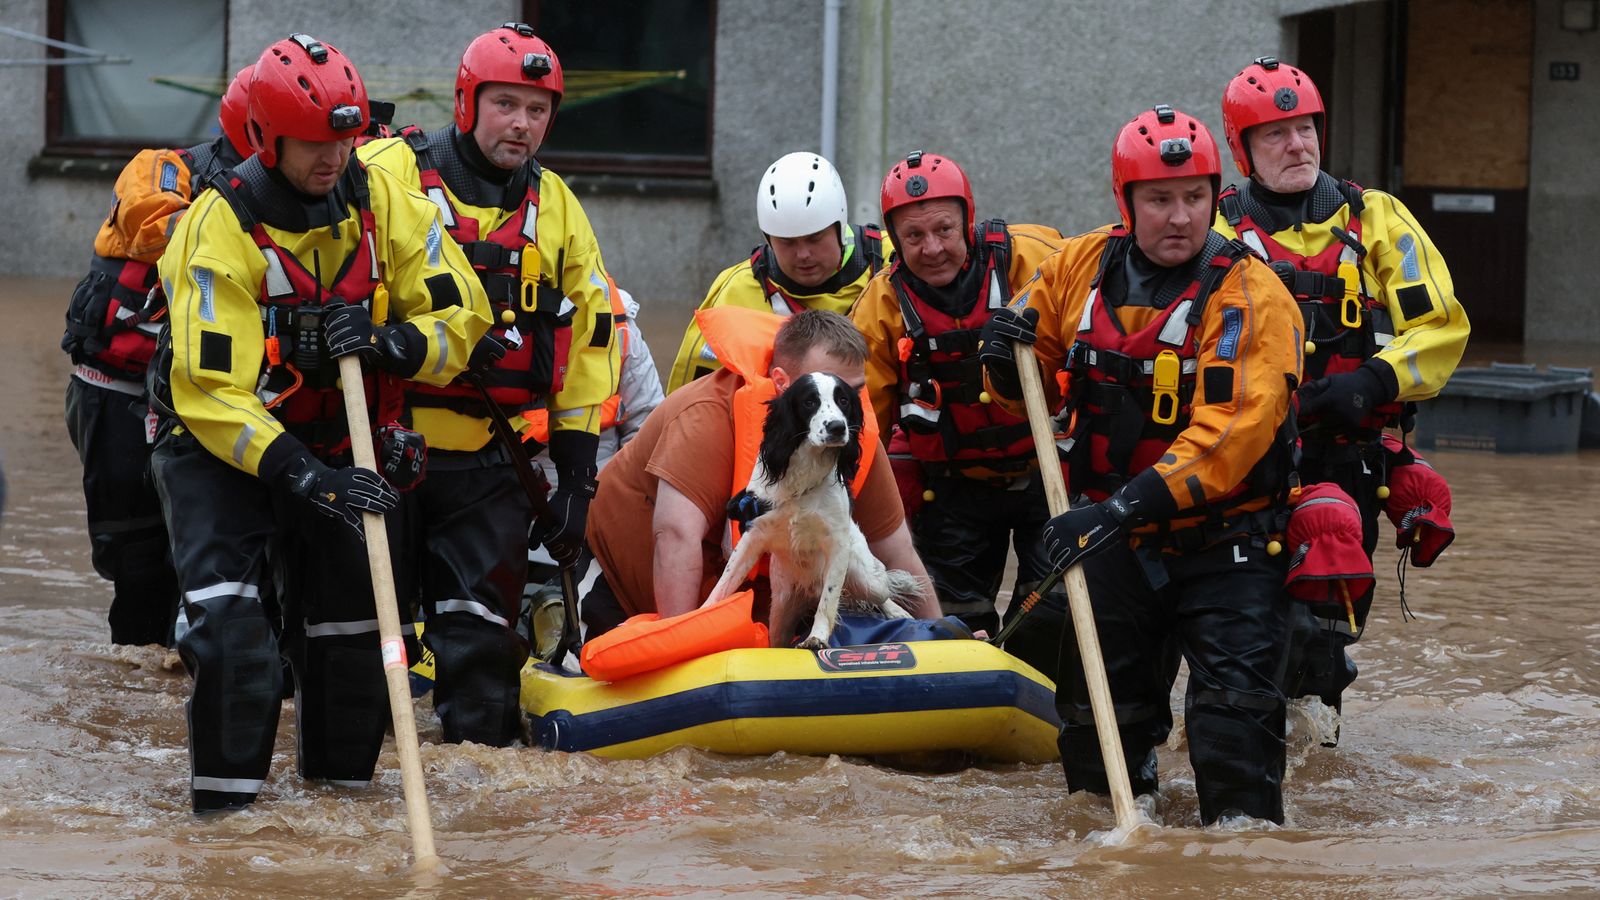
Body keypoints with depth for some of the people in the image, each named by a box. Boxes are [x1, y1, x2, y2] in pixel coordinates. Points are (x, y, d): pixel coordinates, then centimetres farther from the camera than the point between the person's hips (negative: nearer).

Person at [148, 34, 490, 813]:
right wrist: (301, 476, -35)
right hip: (217, 442, -4)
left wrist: (389, 344, -27)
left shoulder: (382, 201, -8)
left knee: (354, 617, 6)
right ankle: (226, 793, -10)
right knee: (229, 617, -20)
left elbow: (460, 312, -5)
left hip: (336, 443, 5)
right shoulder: (220, 227, -23)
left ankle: (342, 777, 25)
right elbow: (211, 390, -26)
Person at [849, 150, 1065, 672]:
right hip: (954, 487, 2)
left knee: (1056, 613, -10)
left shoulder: (1031, 259, -17)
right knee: (955, 623, 4)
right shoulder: (883, 306, -8)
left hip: (1046, 474, -2)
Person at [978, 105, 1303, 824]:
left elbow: (1229, 433, -28)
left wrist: (1126, 507, -35)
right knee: (1097, 717, 11)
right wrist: (1007, 362, -11)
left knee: (1235, 709, -16)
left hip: (1224, 543, -5)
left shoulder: (1250, 296, -17)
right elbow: (1029, 390, 14)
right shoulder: (1082, 268, 0)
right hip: (1115, 544, 5)